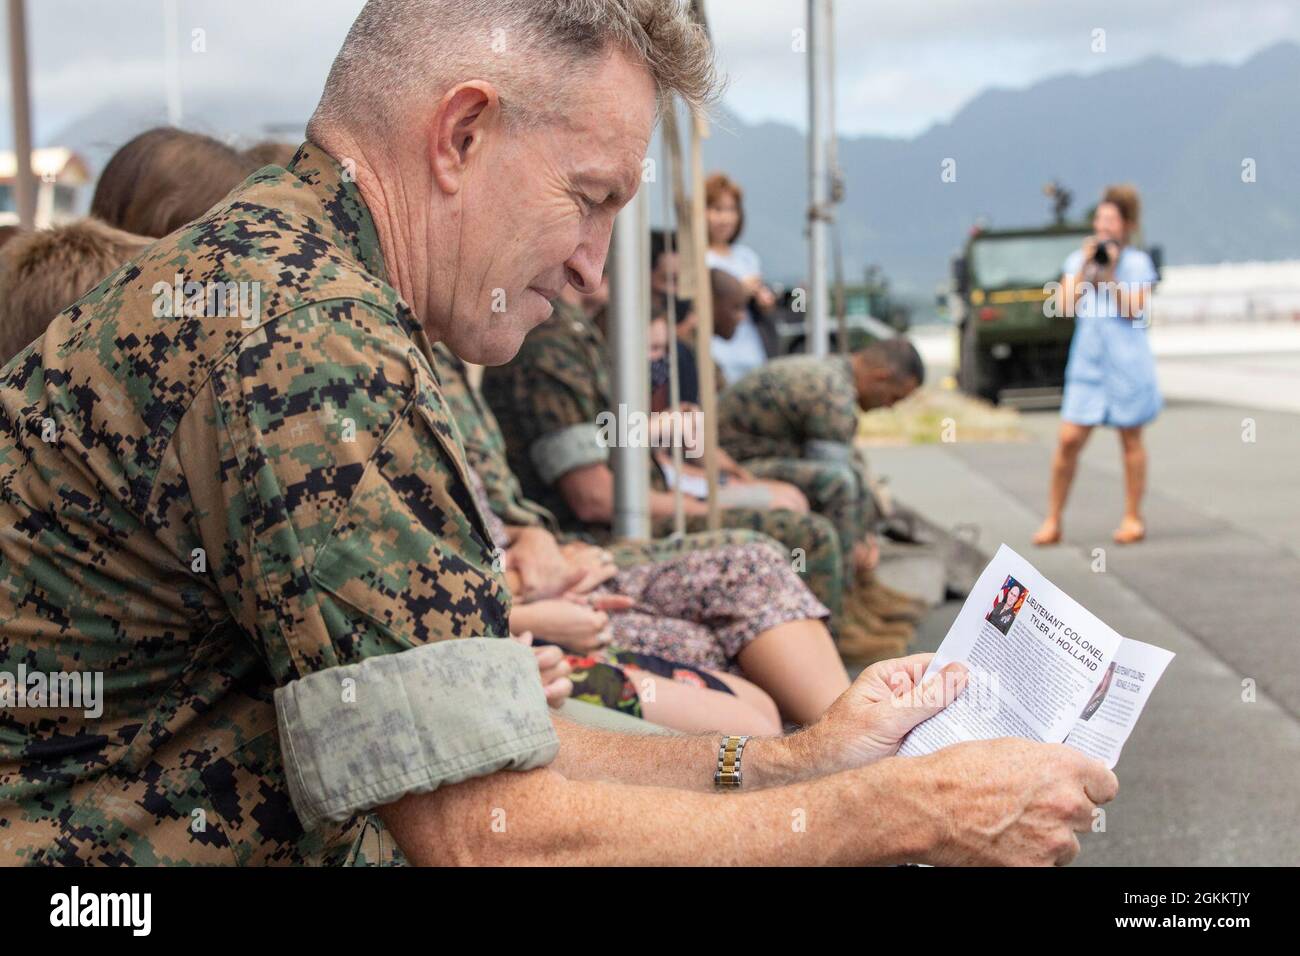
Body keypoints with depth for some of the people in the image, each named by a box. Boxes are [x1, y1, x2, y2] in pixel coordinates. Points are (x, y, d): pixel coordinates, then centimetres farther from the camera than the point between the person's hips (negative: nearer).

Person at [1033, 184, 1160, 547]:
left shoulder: (1137, 263, 1)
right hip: (1087, 362, 2)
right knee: (1068, 439, -4)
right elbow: (1064, 305, -2)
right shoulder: (1077, 260, 10)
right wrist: (1084, 267, -6)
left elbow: (1133, 311, -10)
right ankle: (1053, 520, 3)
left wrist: (1109, 273, -12)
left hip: (1127, 362, -2)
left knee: (1130, 438, 5)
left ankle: (1132, 517, 16)